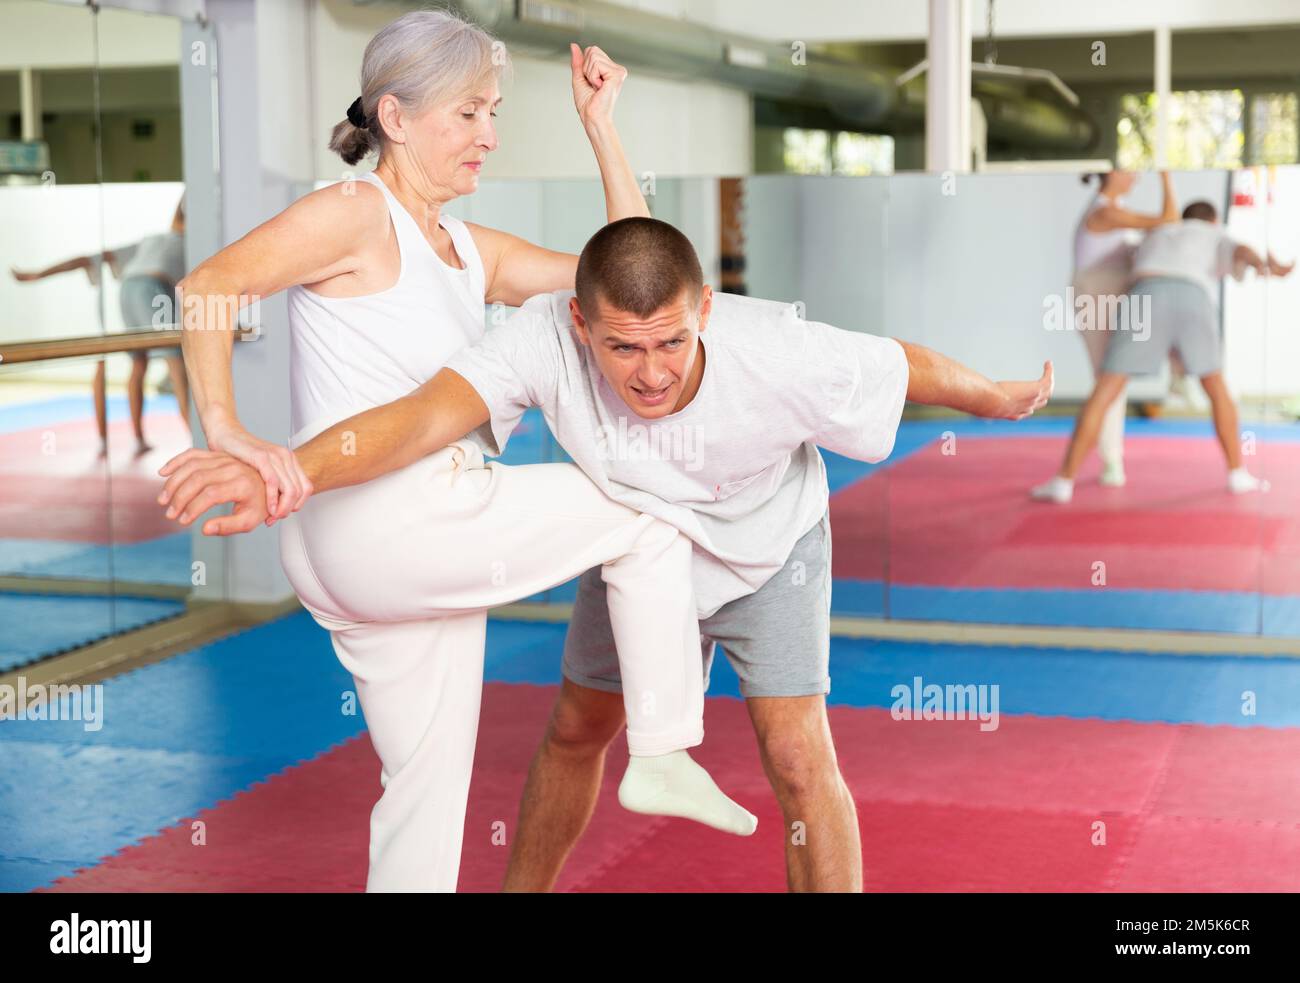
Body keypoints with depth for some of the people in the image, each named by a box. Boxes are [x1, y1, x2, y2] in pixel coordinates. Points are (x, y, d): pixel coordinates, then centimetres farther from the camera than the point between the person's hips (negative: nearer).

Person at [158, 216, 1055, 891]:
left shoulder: (778, 357, -41)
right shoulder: (547, 340, -39)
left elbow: (903, 364, -22)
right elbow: (423, 418, -52)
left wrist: (995, 398, -2)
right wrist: (286, 476, -69)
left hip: (770, 555, -2)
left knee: (799, 760, -11)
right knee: (577, 731, 16)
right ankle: (524, 886, 40)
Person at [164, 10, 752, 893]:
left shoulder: (472, 251, 18)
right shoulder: (357, 215, -6)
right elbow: (209, 285, -17)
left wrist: (602, 125, 13)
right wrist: (226, 430, -29)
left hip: (425, 540, 9)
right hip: (372, 523, -9)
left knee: (430, 797, 13)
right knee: (646, 513, 0)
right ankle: (663, 755, 7)